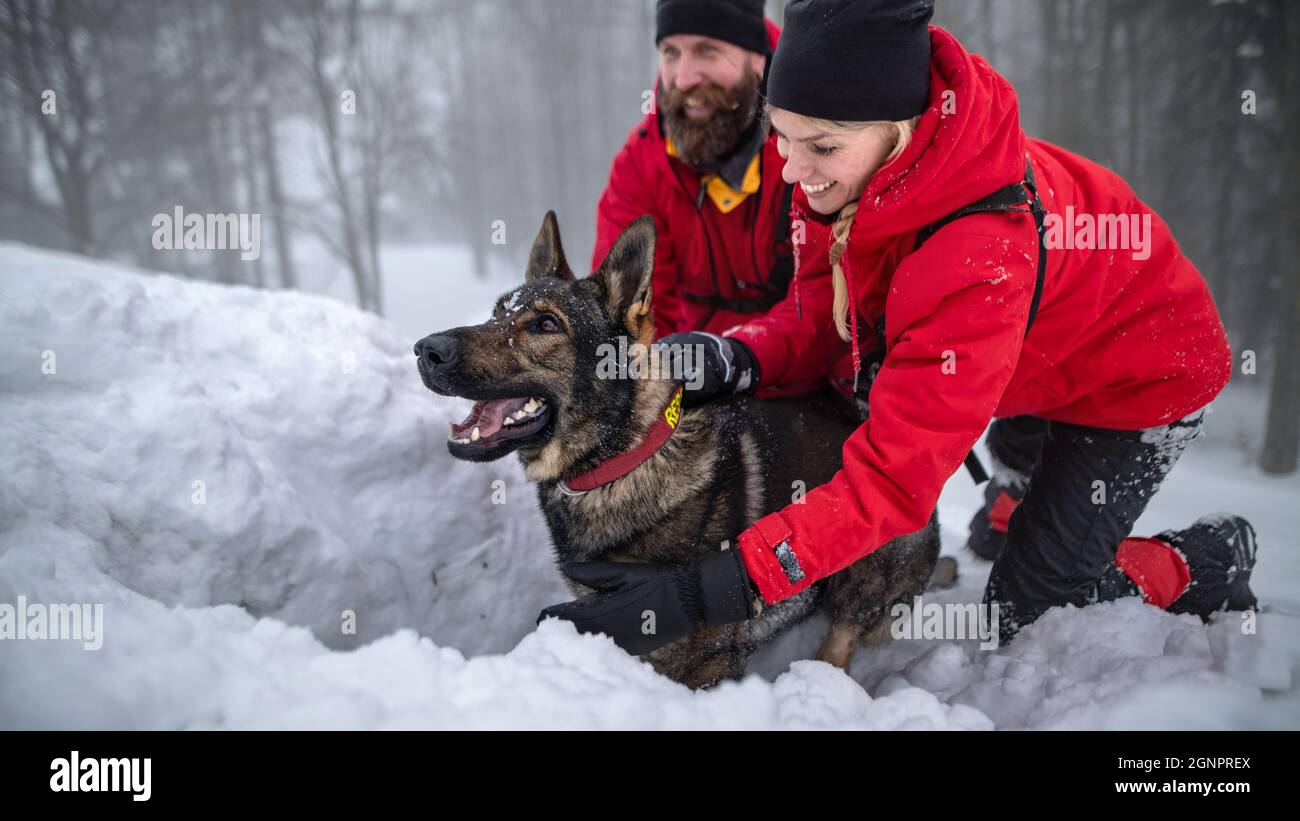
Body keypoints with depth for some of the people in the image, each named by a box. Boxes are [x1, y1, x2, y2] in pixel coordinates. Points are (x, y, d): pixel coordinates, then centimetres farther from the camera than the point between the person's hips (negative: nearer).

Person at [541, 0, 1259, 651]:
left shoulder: (980, 254, -45)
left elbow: (895, 477, -44)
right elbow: (822, 313, -10)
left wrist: (707, 593, -48)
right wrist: (738, 354, -31)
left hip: (1142, 376, -6)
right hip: (1044, 353, 6)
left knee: (1018, 614, 2)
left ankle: (1213, 558, 24)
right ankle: (1025, 493, 65)